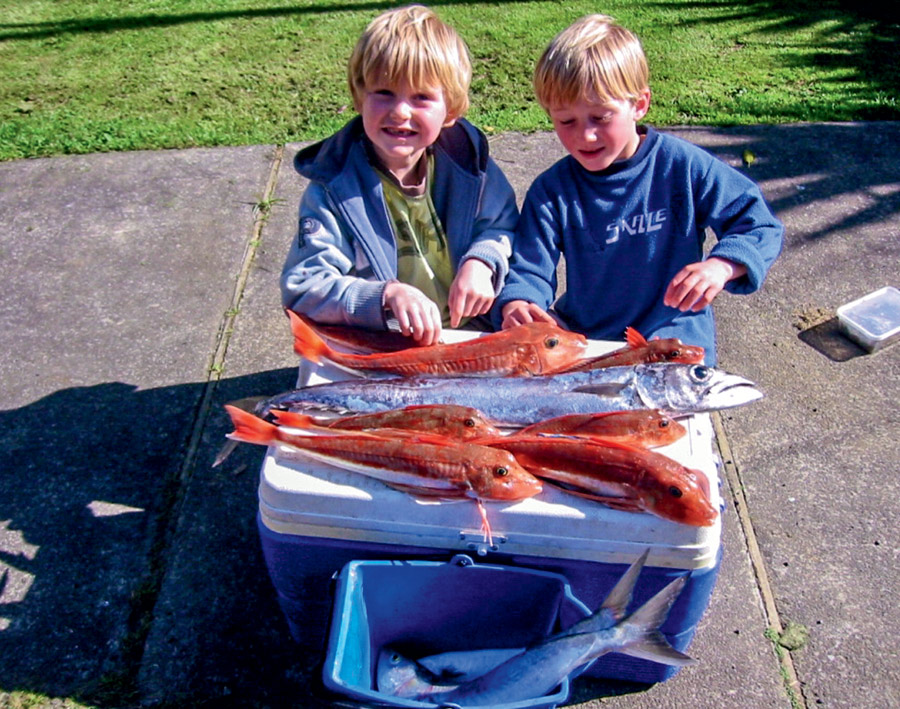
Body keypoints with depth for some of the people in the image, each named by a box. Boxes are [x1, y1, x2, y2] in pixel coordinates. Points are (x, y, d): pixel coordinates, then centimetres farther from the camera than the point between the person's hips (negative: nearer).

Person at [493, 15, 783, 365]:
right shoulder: (551, 191, -2)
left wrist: (720, 267, -23)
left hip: (675, 340, -2)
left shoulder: (683, 165, -6)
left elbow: (760, 225, -2)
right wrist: (516, 306, -30)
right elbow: (528, 271, -7)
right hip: (582, 343, 3)